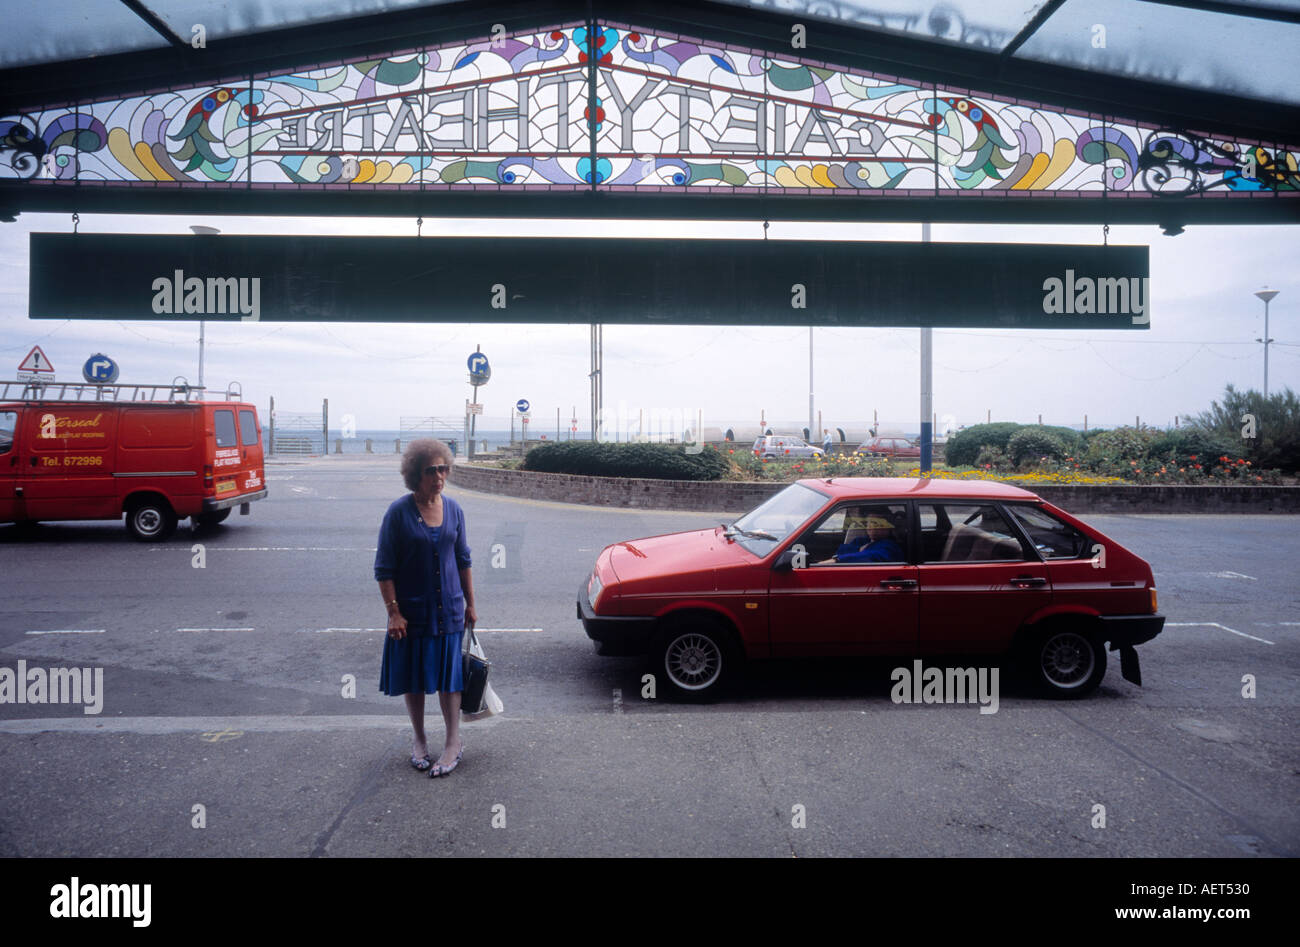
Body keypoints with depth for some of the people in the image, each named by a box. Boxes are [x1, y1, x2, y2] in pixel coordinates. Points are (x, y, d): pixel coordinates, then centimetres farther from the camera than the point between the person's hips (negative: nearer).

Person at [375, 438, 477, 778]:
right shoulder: (399, 512, -11)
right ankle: (419, 740, 29)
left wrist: (470, 603, 10)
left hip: (449, 608, 2)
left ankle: (453, 743, 20)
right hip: (411, 611, -2)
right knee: (413, 678, 10)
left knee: (448, 676, 7)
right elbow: (384, 568, -9)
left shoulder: (453, 509, 1)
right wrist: (393, 611, -14)